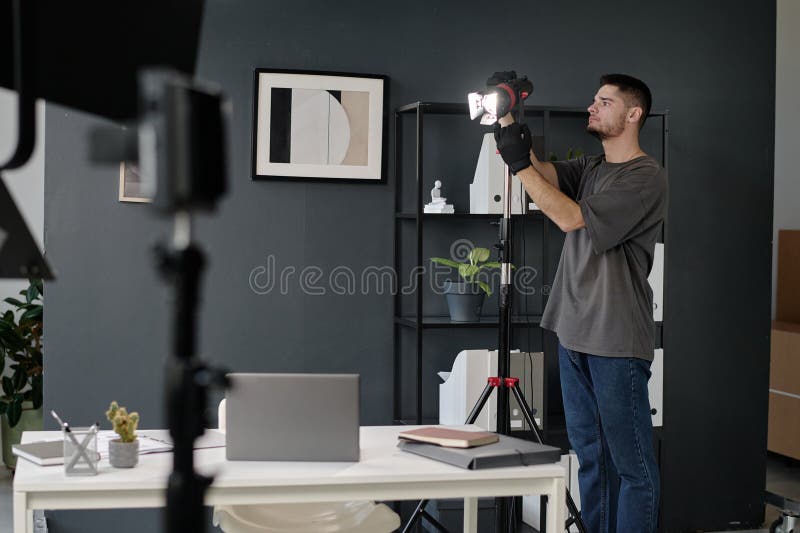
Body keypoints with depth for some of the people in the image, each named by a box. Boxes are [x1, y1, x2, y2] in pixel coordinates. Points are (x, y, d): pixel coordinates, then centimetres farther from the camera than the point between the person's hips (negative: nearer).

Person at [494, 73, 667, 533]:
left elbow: (571, 217, -16)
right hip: (575, 334, 8)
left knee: (632, 464, -3)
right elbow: (546, 173, 1)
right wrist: (511, 132, -12)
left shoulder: (646, 177, -10)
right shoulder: (589, 168, 17)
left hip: (617, 340, -8)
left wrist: (519, 164, -14)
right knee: (590, 456, 14)